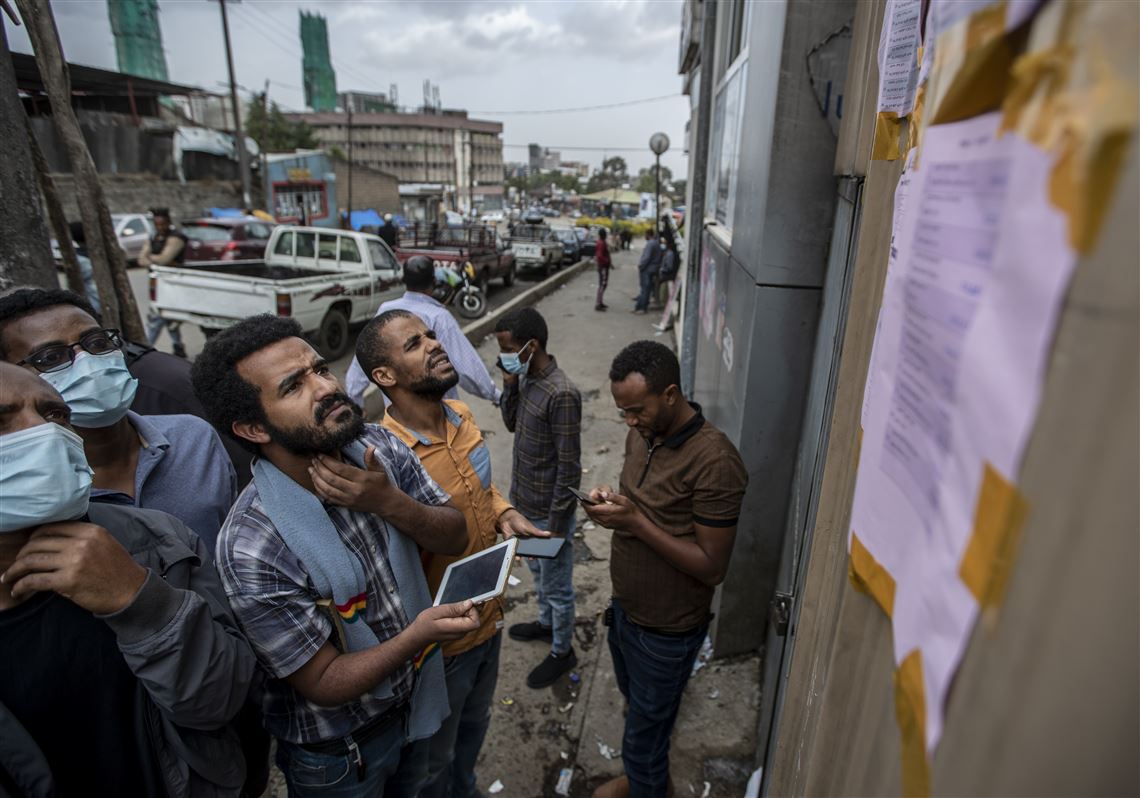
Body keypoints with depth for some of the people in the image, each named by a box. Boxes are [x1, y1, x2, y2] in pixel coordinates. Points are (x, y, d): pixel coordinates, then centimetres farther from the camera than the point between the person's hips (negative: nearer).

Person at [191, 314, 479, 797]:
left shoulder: (380, 446, -17)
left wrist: (390, 504, -28)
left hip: (418, 699, 5)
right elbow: (324, 683, -23)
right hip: (337, 749, -4)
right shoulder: (252, 547, -32)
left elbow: (455, 538, -9)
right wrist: (418, 635, -40)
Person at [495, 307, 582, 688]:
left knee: (557, 585, 13)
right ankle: (546, 622, 53)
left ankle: (562, 652, 35)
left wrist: (557, 523, -19)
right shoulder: (525, 378, -2)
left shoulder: (561, 395, -29)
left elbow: (569, 467, -25)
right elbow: (511, 423, 13)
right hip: (524, 502, 9)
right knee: (538, 570, 29)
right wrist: (509, 387, -5)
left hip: (548, 510, -9)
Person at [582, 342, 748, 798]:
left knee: (642, 738, 14)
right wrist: (611, 504, -11)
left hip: (667, 631, -8)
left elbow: (712, 568, -24)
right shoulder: (641, 435, -4)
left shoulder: (715, 461, -28)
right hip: (625, 608, 8)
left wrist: (636, 521, -30)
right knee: (636, 705, 31)